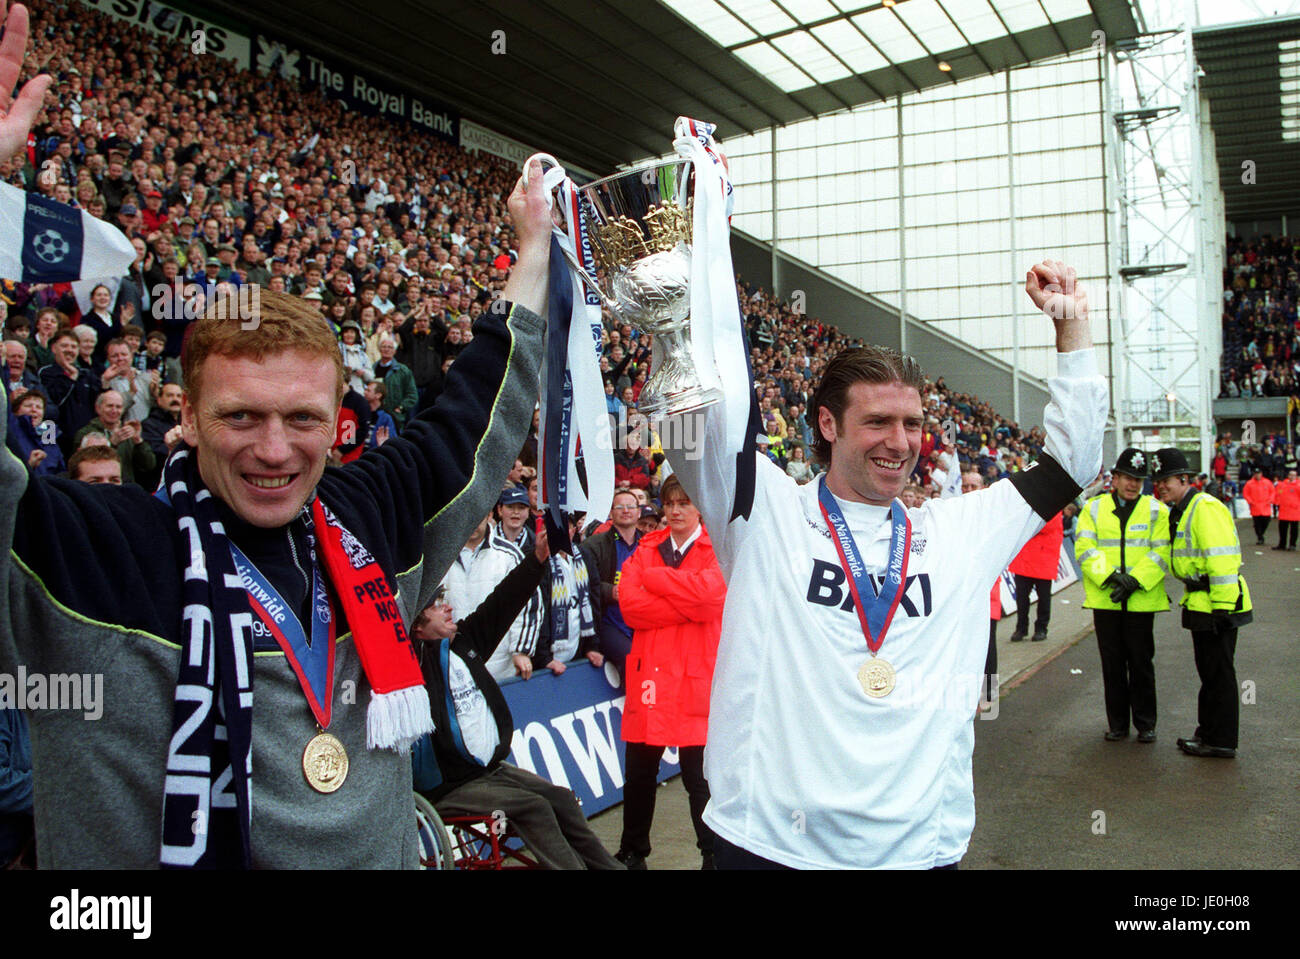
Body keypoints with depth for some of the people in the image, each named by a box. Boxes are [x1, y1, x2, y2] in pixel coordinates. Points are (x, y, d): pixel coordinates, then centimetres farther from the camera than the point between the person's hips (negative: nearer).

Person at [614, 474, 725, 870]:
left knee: (699, 776, 2)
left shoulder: (717, 549, 2)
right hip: (649, 673, 4)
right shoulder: (645, 551, 12)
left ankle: (713, 853, 19)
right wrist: (687, 607, -13)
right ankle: (631, 853, 27)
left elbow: (710, 593, -18)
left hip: (697, 676, -3)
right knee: (639, 774, 11)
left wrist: (654, 576, -8)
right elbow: (629, 604, -4)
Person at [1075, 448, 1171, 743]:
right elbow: (1084, 548, -4)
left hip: (1141, 599, -1)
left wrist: (1135, 580, -15)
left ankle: (1145, 724, 17)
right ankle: (1117, 724, 19)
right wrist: (1110, 575, -17)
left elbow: (1162, 552, -3)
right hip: (1105, 599, 1)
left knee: (1141, 663, 4)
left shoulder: (1156, 510, 5)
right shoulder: (1094, 508, 6)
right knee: (1112, 663, 8)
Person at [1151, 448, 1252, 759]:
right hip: (1200, 605, 10)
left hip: (1217, 605, -10)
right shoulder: (1178, 512, 16)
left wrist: (1222, 605, -23)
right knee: (1209, 672, 17)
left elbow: (1222, 559, -21)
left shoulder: (1205, 508, -16)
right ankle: (1208, 733, 27)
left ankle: (1221, 742, 6)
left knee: (1218, 674, -2)